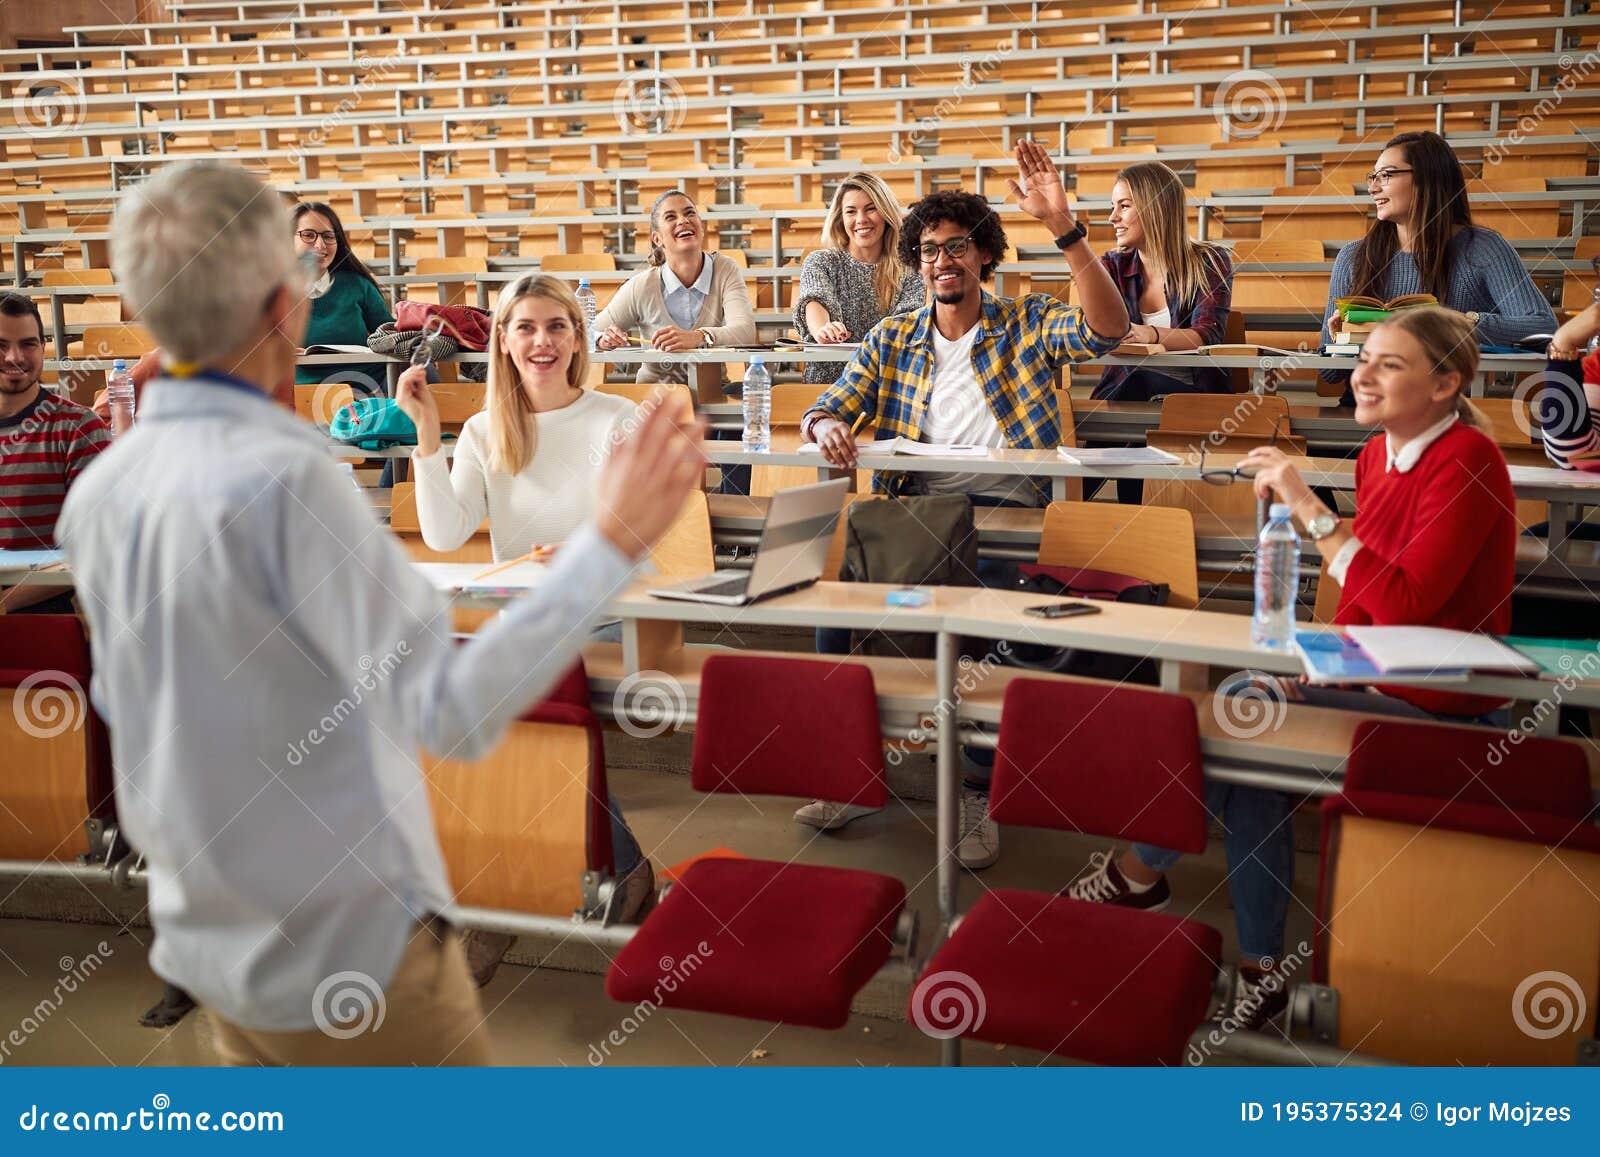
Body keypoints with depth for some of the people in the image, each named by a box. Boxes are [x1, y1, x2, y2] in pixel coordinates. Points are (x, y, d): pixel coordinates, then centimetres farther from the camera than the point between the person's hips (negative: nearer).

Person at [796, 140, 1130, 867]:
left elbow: (1109, 329, -10)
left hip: (1004, 508, -3)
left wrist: (1064, 227, -21)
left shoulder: (1026, 324, 8)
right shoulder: (892, 340, 17)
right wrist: (826, 429, -15)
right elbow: (826, 408, 13)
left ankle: (981, 791, -14)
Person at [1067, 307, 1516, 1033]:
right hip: (1379, 687, 8)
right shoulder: (1378, 455, 7)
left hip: (1444, 714, -8)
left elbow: (1402, 604, -27)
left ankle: (1139, 872, 2)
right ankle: (1260, 971, -1)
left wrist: (1310, 509, -26)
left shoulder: (1467, 463, -18)